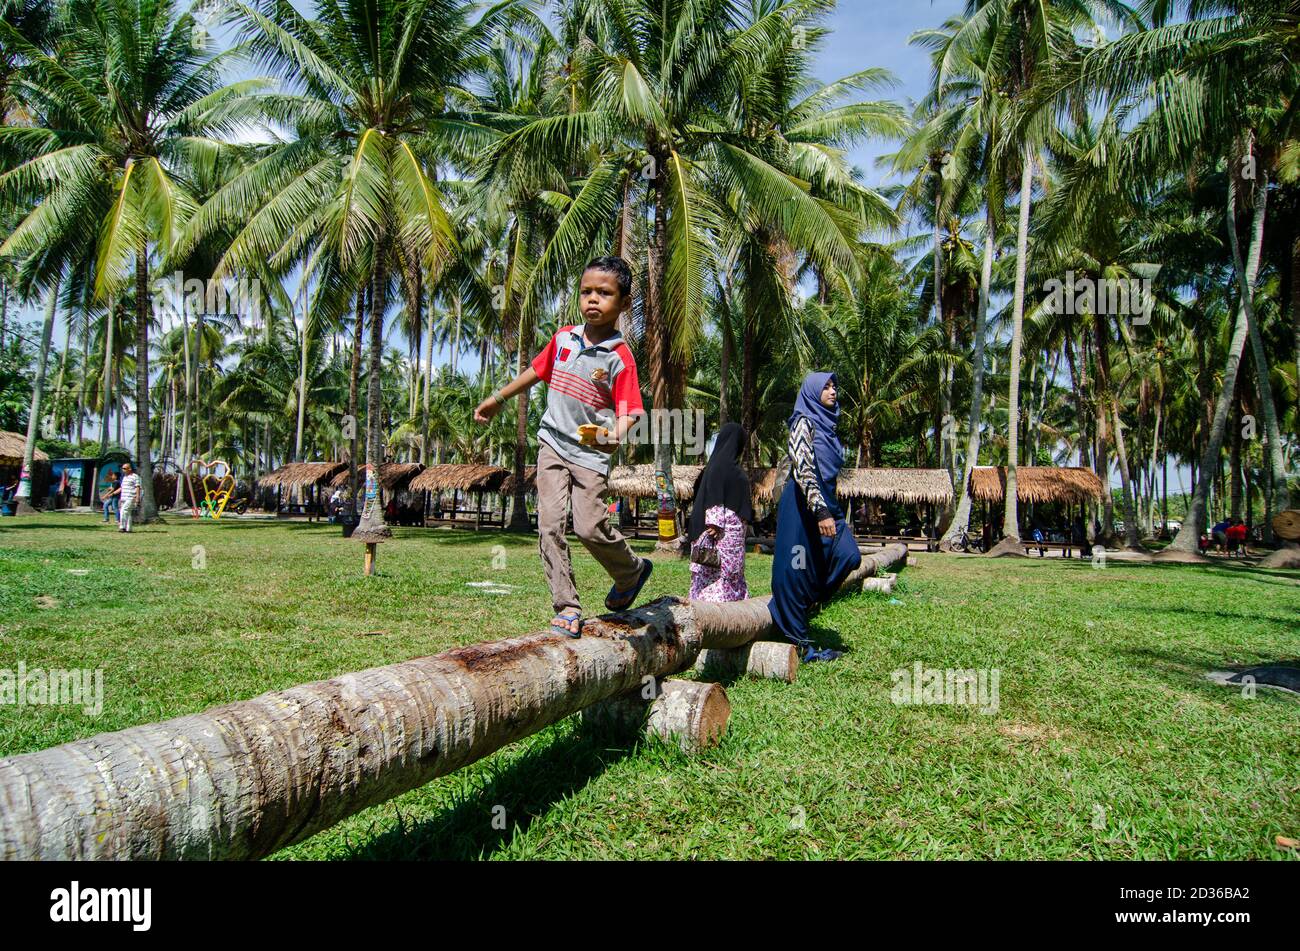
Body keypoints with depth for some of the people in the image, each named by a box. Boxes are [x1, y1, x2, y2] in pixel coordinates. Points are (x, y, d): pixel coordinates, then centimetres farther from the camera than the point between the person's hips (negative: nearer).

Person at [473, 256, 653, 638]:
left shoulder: (619, 356, -12)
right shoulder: (563, 338, 4)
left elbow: (629, 411, -18)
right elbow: (536, 372, 20)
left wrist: (614, 435, -40)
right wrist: (496, 400, 27)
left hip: (591, 453, -4)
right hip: (553, 442, 5)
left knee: (590, 527, -12)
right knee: (549, 523, -5)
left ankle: (633, 571, 19)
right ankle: (566, 606, 2)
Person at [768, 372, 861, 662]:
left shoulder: (827, 425, 17)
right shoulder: (804, 423, -9)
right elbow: (802, 470, -20)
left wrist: (828, 509, 23)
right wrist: (820, 511, -28)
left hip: (826, 503, 8)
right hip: (803, 504, -8)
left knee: (848, 556, -8)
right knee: (799, 570, -2)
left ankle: (808, 603, 15)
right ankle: (801, 646, 5)